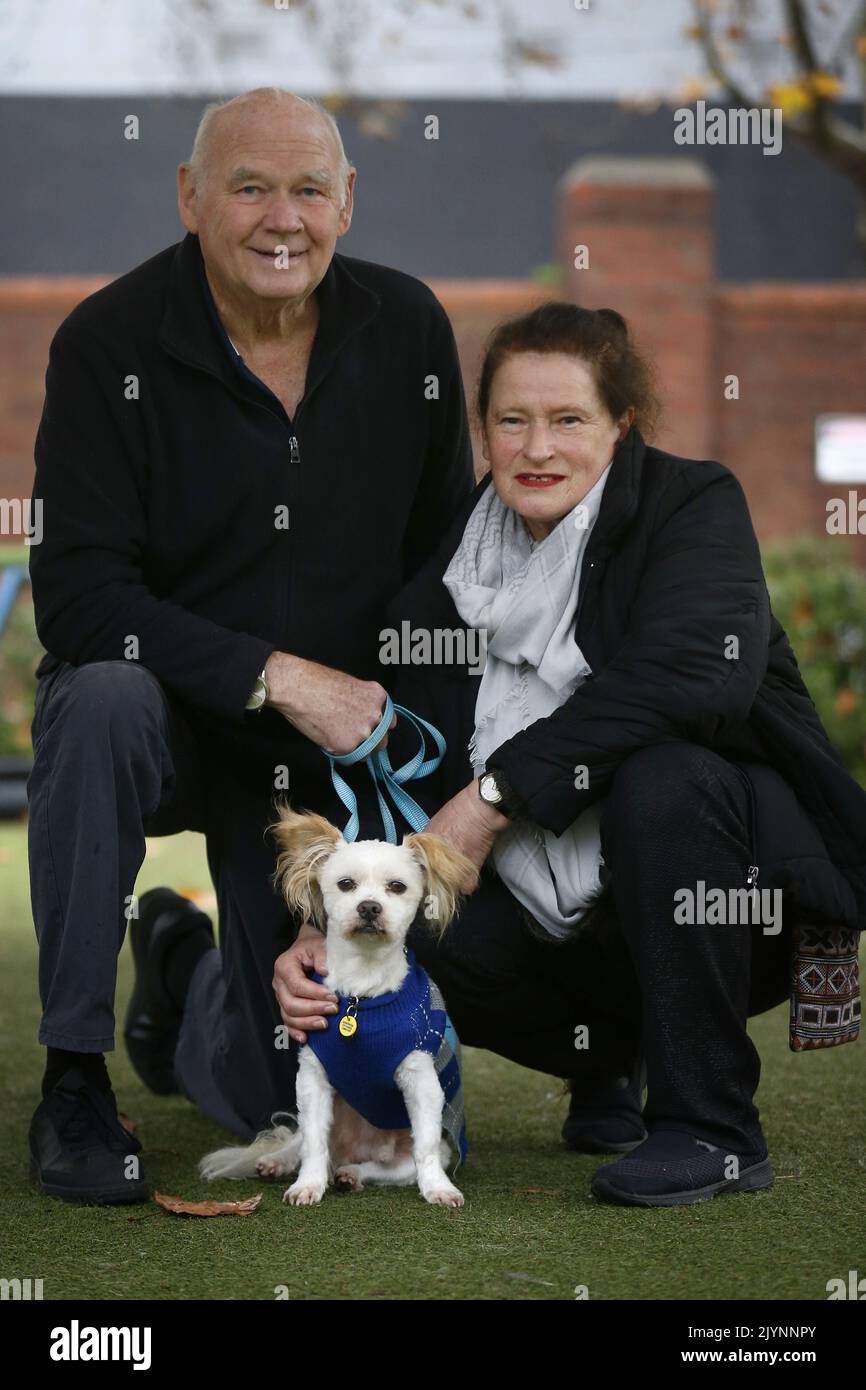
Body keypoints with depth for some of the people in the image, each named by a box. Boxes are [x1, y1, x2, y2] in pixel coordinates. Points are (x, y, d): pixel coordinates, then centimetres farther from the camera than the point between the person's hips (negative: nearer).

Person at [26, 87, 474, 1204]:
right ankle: (73, 1081, -23)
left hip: (330, 755, 3)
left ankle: (182, 963, 36)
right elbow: (77, 598, -21)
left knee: (279, 1095, -3)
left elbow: (447, 561, 5)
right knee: (105, 698, -40)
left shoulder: (409, 329, -4)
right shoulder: (109, 344, -15)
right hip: (169, 721, -2)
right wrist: (275, 675, -28)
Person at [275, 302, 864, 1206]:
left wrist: (497, 792, -28)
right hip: (566, 911, 5)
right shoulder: (442, 583, 3)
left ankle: (711, 1128, -20)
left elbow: (694, 671, -30)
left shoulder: (692, 504, -10)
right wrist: (326, 928, -20)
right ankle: (608, 1060, 14)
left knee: (660, 777, -33)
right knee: (413, 950, -19)